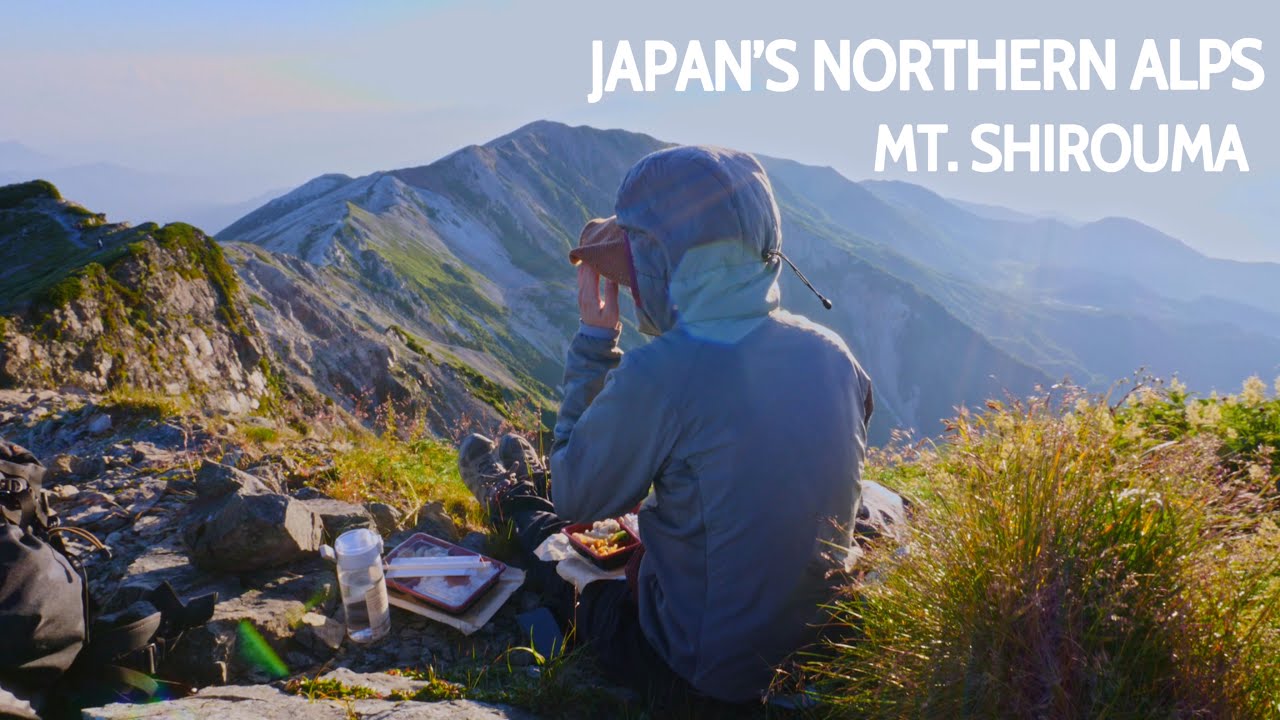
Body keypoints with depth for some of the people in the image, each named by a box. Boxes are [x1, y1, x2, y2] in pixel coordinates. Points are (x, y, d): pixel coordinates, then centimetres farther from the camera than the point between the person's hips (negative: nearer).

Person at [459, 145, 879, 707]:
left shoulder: (659, 375, -31)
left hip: (700, 670, -5)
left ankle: (512, 503, 53)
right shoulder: (833, 355, -11)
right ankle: (534, 489, 57)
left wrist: (595, 337, -10)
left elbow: (577, 496, -13)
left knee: (551, 533, 21)